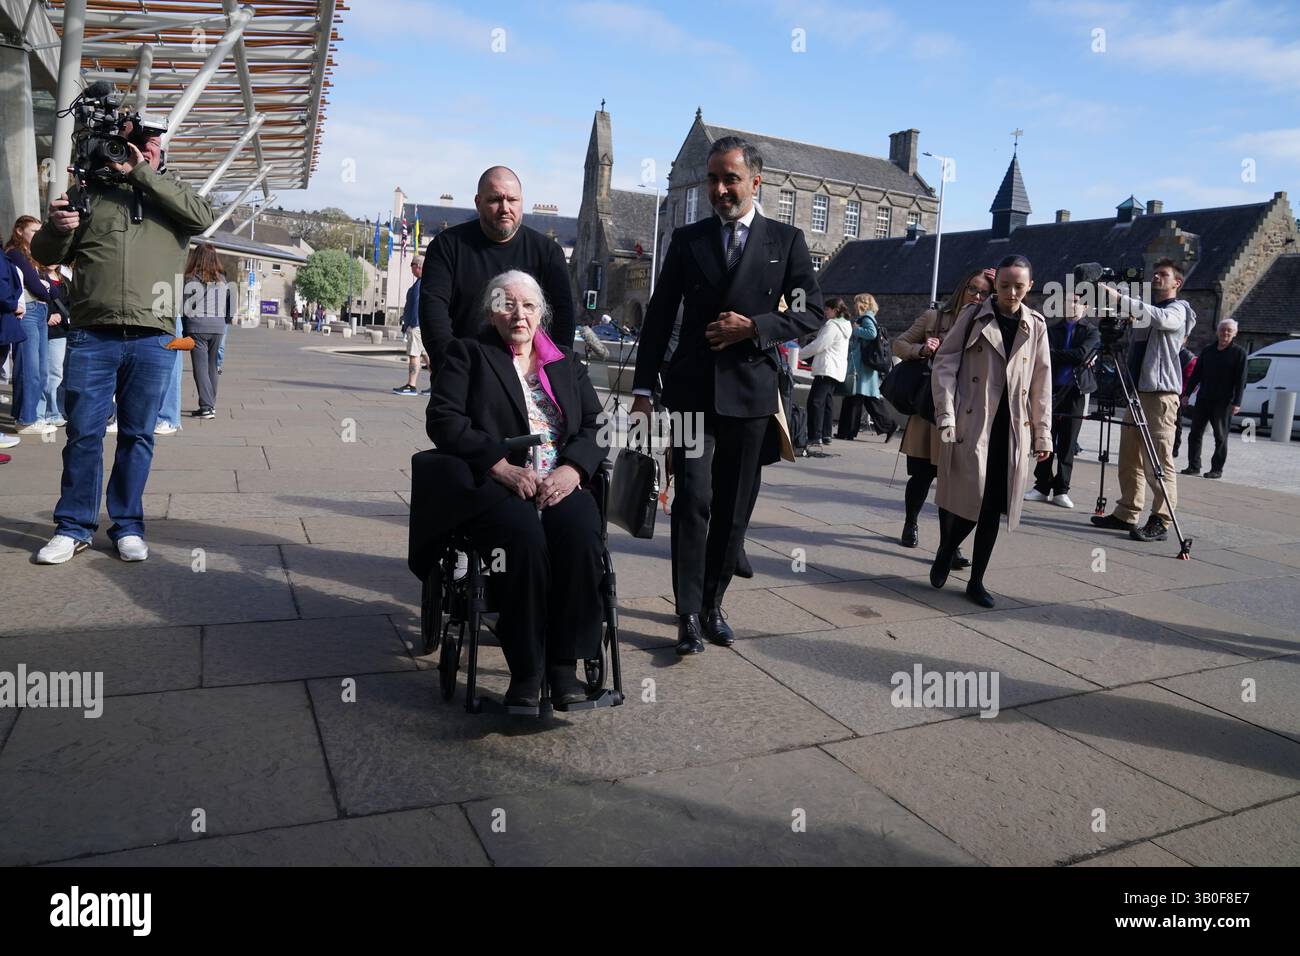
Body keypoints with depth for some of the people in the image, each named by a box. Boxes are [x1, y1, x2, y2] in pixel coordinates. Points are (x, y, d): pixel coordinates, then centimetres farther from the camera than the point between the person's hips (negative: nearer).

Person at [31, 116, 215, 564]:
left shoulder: (172, 195, 15)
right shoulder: (92, 193, 15)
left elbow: (203, 216, -8)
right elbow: (46, 253, 15)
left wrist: (144, 175, -8)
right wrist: (57, 228, -8)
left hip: (152, 339, 0)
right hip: (91, 336, 1)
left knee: (137, 436, 5)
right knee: (83, 434, 2)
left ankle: (128, 526, 14)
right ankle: (74, 527, 12)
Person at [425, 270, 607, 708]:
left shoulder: (566, 365, 25)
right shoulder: (467, 354, 15)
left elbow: (597, 425, 13)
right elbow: (443, 420, -1)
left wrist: (571, 468, -9)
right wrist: (504, 467, -14)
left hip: (560, 485, 3)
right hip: (492, 485, -3)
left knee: (581, 535, -30)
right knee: (527, 536, -35)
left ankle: (564, 666, -20)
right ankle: (525, 672, -23)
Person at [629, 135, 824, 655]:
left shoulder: (786, 240, 6)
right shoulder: (687, 239, 8)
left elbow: (812, 312, 3)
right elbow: (659, 317, 6)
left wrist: (755, 328, -12)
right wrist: (643, 389, 1)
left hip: (750, 391, 1)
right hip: (692, 389, 0)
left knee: (734, 508, 7)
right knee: (693, 501, -9)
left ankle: (712, 604, 22)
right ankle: (689, 614, 0)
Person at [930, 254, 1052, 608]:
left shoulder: (1036, 326, 11)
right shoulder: (973, 316, 3)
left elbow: (1042, 383, 13)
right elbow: (945, 363, -2)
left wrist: (1043, 433, 9)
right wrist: (946, 416, -12)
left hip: (1013, 430, 3)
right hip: (971, 424, -3)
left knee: (994, 509, 3)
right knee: (969, 500, -8)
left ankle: (976, 581, 15)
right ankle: (944, 553, 22)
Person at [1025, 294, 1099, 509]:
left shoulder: (1091, 332, 7)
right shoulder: (1051, 329, 12)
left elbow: (1081, 354, -10)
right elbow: (1046, 354, -4)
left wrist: (1055, 354, -6)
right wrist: (1071, 359, -13)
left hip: (1074, 393, -1)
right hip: (1050, 391, 2)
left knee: (1067, 445, 1)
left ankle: (1061, 490, 6)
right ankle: (1042, 487, 8)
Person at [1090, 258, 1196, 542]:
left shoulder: (1177, 309, 0)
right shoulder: (1144, 312, 24)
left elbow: (1158, 318, -22)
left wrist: (1119, 298, -30)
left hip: (1161, 393, -8)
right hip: (1136, 390, 8)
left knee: (1158, 462, -9)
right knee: (1130, 458, 8)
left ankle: (1160, 521, -7)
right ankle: (1126, 515, 13)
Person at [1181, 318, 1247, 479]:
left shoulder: (1239, 353, 0)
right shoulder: (1207, 350, 12)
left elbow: (1241, 380, -5)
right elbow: (1196, 374, 15)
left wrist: (1237, 402, -12)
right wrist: (1187, 393, 8)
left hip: (1224, 402, -4)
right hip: (1203, 399, 4)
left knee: (1221, 437, 1)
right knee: (1195, 434, 3)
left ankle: (1217, 469, 6)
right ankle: (1193, 466, 10)